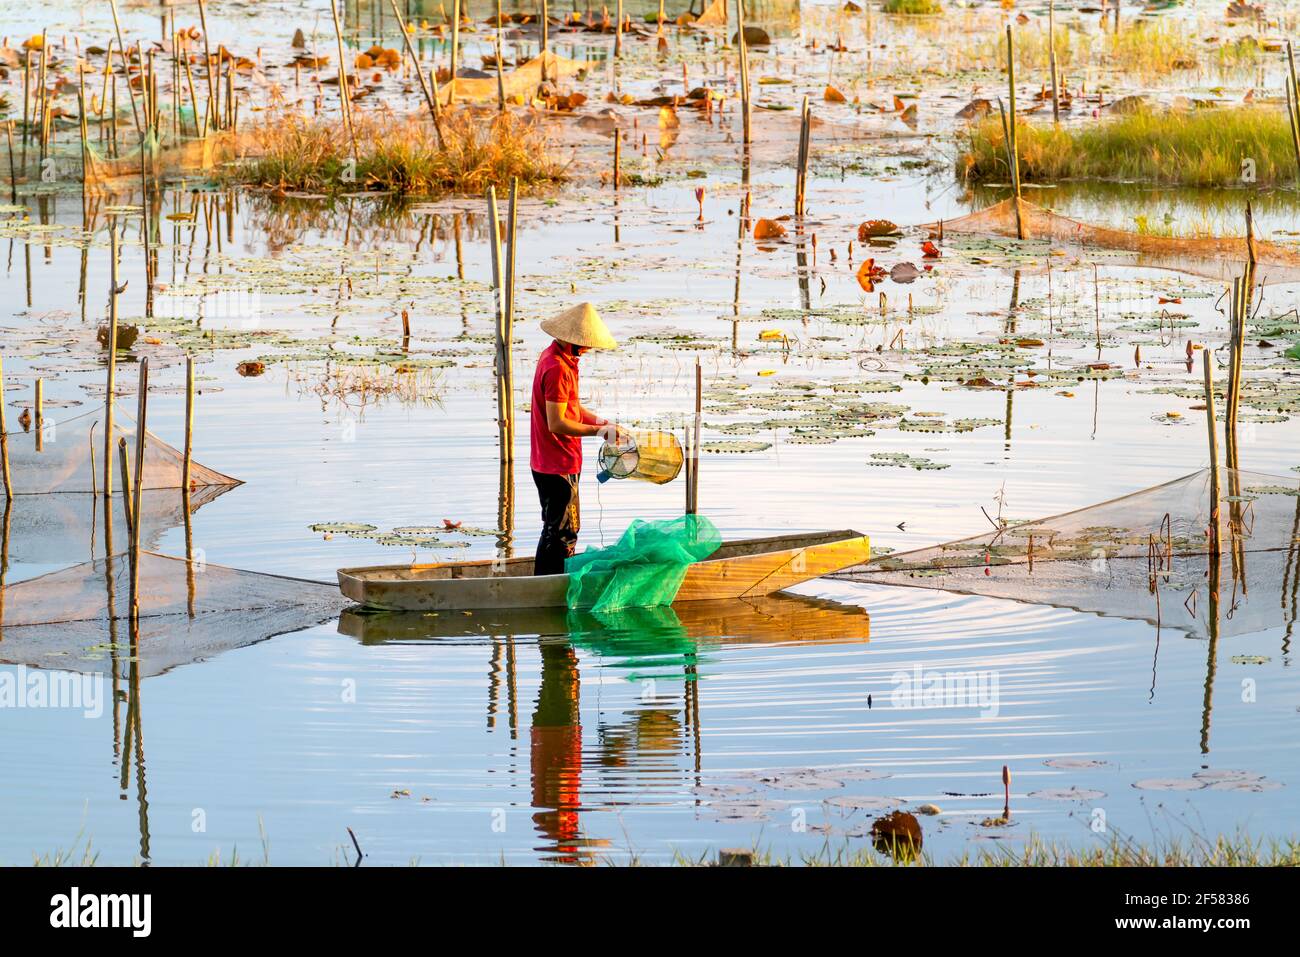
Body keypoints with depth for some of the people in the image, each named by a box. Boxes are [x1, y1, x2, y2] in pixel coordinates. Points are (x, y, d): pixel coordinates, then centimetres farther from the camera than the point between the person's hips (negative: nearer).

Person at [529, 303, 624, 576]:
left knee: (562, 531, 19)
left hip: (554, 462, 11)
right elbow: (557, 424, -25)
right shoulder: (557, 368, -23)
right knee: (561, 534, -6)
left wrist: (598, 420, 7)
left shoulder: (554, 357, 10)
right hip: (557, 466, -11)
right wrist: (599, 431, -20)